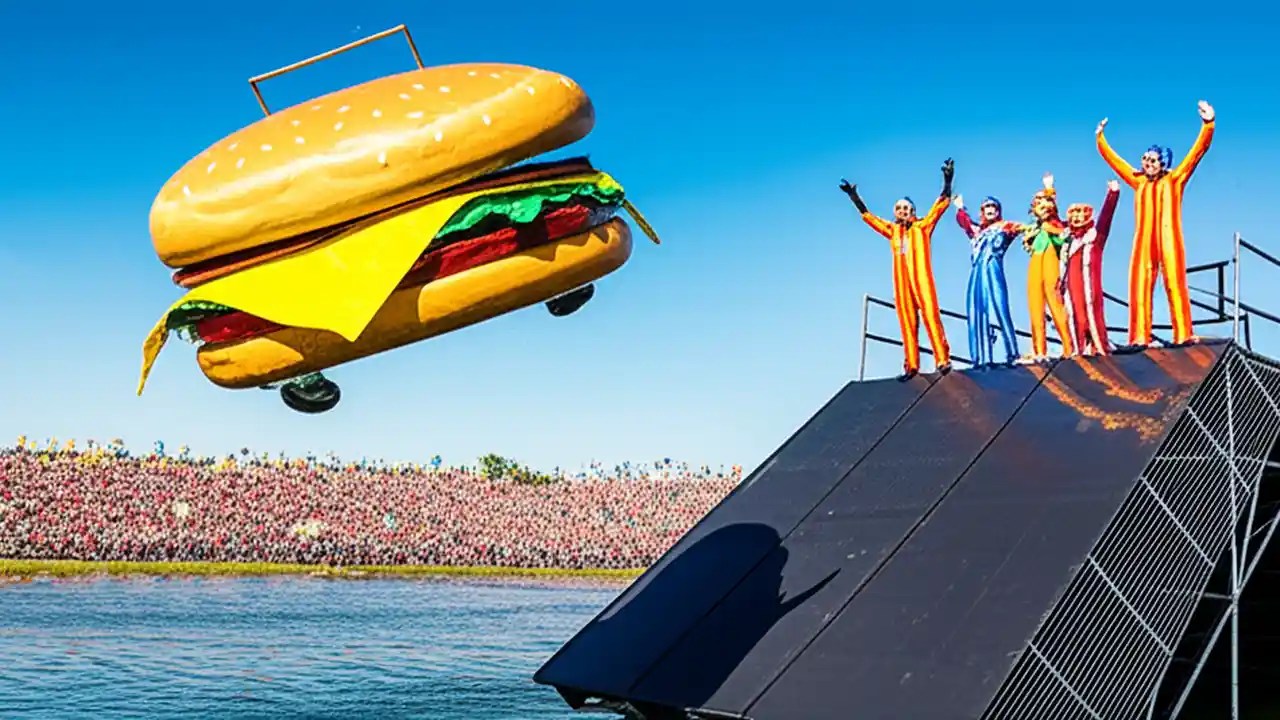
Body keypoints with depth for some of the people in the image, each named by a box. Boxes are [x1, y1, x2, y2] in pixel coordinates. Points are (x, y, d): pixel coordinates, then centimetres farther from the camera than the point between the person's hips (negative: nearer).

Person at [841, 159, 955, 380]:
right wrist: (853, 196, 24)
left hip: (922, 278, -4)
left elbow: (941, 204, 2)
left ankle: (943, 360, -15)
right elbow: (867, 215, 24)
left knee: (931, 316, -11)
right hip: (901, 281, 4)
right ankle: (911, 365, 0)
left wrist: (947, 182, -9)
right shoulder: (892, 230, 17)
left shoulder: (923, 226, 9)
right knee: (907, 322, 1)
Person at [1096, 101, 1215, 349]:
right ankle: (1140, 338, -6)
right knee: (1139, 286, -4)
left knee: (1175, 284, -8)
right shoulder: (1138, 181, 17)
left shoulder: (1175, 178, 8)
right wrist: (1100, 138, 29)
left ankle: (1184, 335, -9)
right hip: (1144, 243, 4)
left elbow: (1198, 150, 0)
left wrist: (1207, 124, -10)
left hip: (1168, 241, -3)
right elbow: (1114, 160, 27)